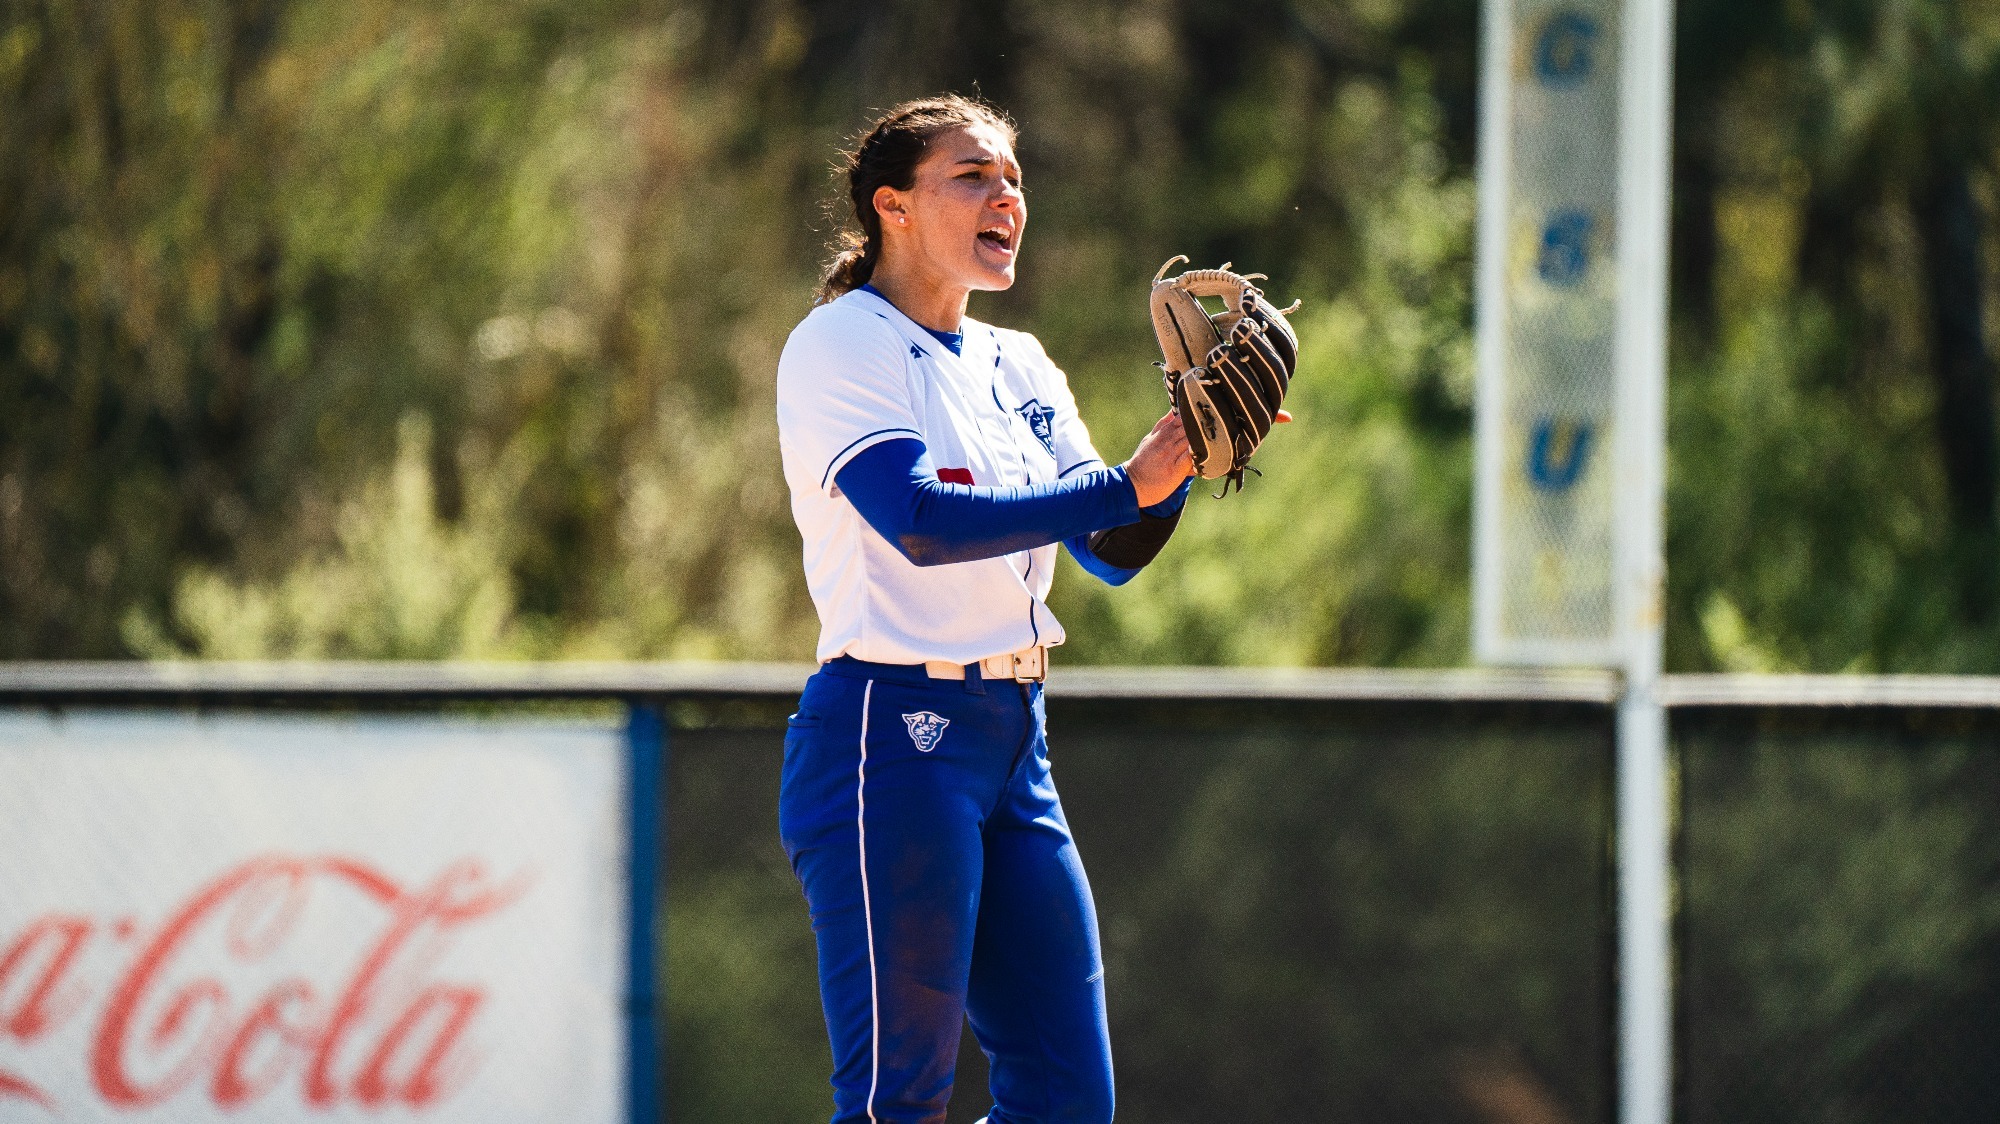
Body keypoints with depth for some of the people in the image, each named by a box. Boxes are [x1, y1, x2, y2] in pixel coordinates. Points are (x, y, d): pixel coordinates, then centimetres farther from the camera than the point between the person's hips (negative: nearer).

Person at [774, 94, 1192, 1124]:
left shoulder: (1018, 368, 17)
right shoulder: (839, 345, -6)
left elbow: (1114, 554, 8)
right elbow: (922, 521, -21)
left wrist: (1182, 455, -12)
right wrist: (1126, 484, -24)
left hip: (1012, 742, 8)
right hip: (891, 736, -8)